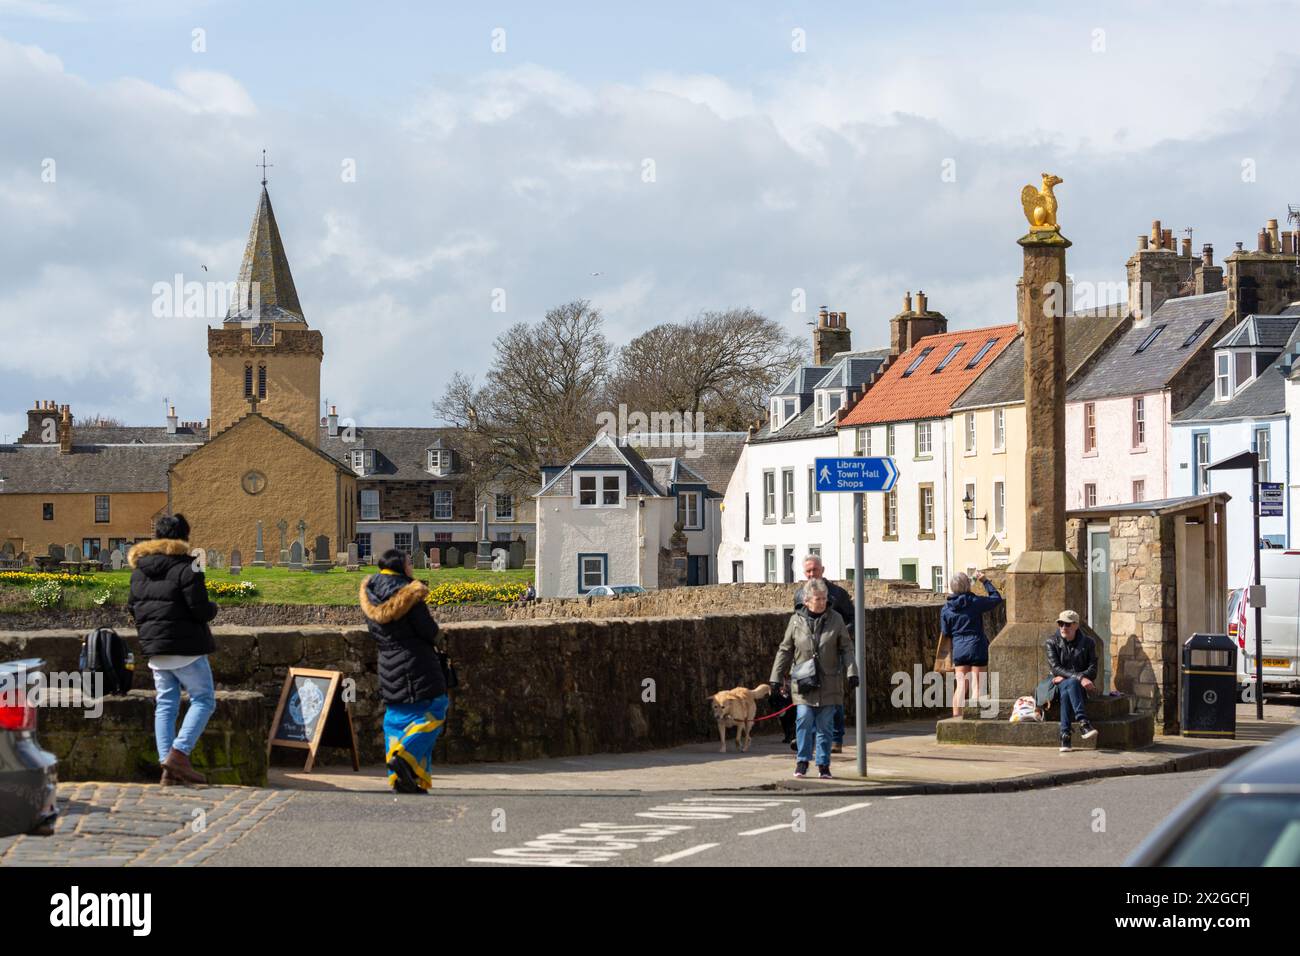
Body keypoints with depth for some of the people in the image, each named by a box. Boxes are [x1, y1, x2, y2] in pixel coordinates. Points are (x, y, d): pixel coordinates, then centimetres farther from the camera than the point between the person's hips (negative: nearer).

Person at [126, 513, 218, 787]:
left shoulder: (139, 569, 10)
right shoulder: (186, 567, -12)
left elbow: (132, 608, 14)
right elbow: (200, 610, -16)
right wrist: (212, 608, 5)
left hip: (154, 649, 7)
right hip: (186, 647, -7)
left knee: (166, 704, 10)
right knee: (203, 700, 2)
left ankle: (168, 768, 3)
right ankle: (179, 754, -14)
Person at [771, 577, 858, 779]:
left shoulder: (835, 619, 3)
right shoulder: (796, 620, 3)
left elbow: (846, 648, 5)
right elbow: (785, 650, 9)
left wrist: (851, 672, -6)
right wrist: (777, 677, 7)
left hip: (829, 683, 0)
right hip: (803, 683, 0)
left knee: (824, 725, 3)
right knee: (804, 720, -10)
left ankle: (823, 764, 13)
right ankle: (802, 761, 5)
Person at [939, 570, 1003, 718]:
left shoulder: (946, 609, 0)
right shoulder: (975, 602, -9)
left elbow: (945, 633, 6)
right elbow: (996, 598, 5)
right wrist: (985, 581, 11)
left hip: (959, 649, 3)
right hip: (977, 648, -3)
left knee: (961, 685, 8)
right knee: (976, 685, 1)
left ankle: (956, 717, 4)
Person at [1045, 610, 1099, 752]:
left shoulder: (1087, 643, 5)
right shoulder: (1052, 642, 2)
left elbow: (1092, 670, -1)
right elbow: (1055, 668, -10)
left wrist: (1065, 677, -13)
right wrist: (1079, 678, -25)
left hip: (1081, 687, 1)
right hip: (1059, 684, -1)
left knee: (1066, 692, -37)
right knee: (1071, 684, -38)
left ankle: (1065, 735, -43)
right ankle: (1083, 722, -51)